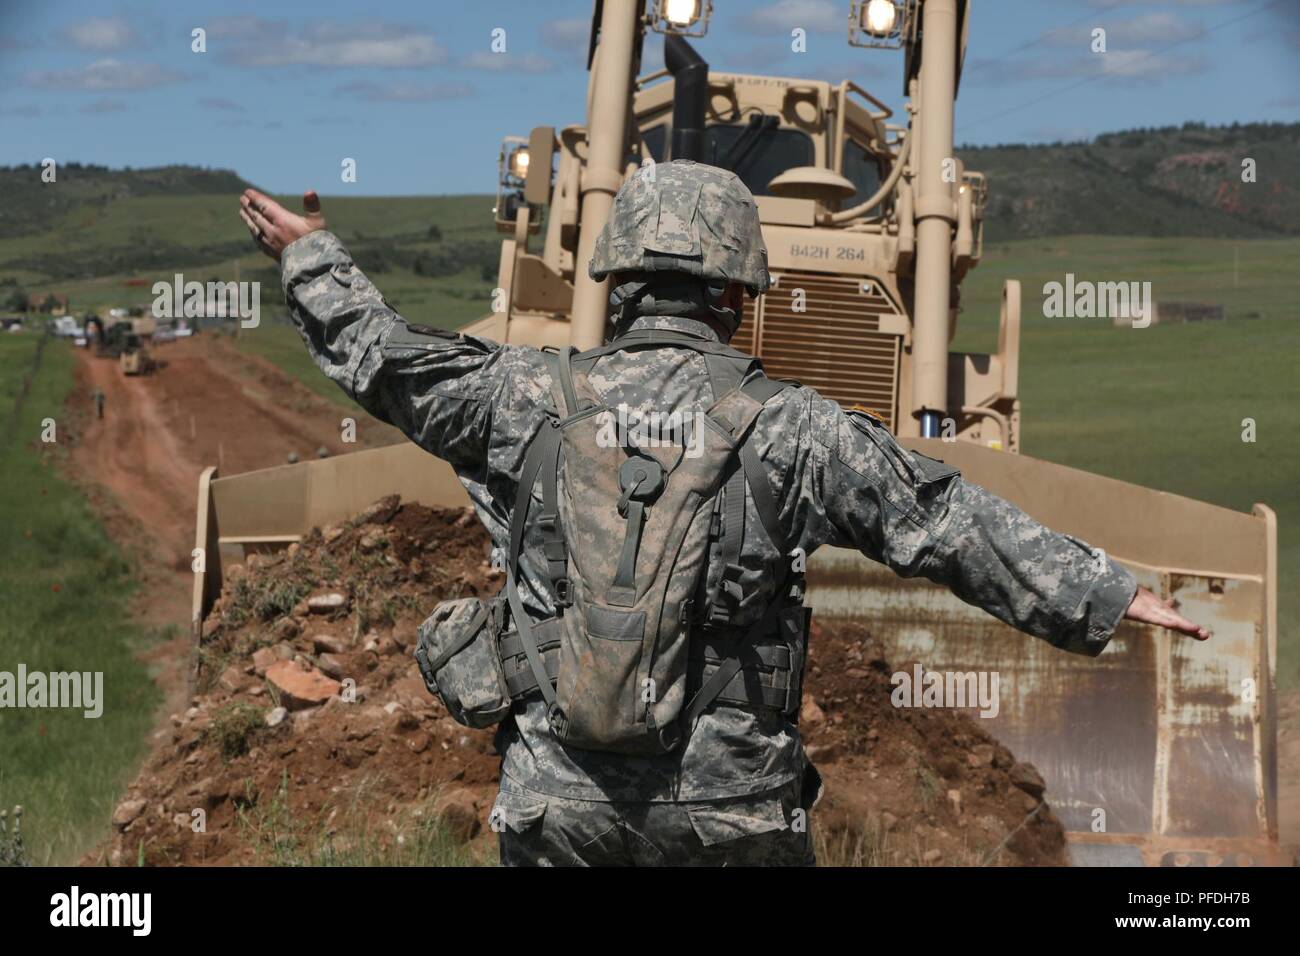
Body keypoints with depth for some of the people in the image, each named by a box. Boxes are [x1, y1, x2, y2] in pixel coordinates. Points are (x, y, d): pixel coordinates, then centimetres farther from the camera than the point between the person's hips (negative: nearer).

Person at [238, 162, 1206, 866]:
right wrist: (1101, 594, 6)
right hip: (734, 807, -1)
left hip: (557, 800, 2)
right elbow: (950, 523, -2)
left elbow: (384, 357, 14)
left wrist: (312, 257, 31)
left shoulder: (527, 399, -1)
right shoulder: (792, 427, -5)